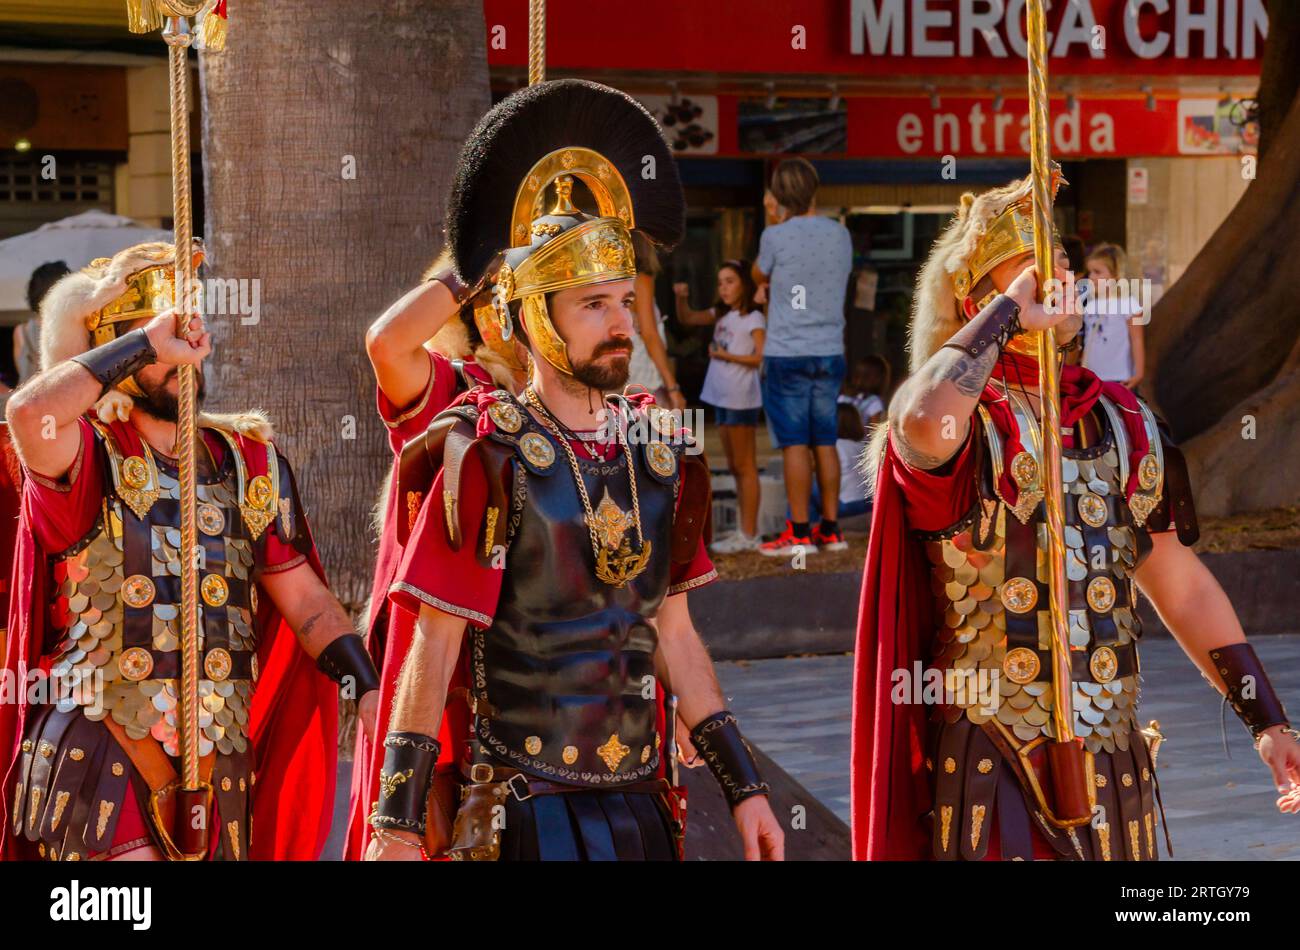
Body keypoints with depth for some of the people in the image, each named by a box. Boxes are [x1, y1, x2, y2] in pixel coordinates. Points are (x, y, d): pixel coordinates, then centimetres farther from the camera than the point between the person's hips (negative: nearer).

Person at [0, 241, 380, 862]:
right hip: (99, 757, -5)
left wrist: (369, 692, -1)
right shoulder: (91, 461, -3)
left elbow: (306, 601, 13)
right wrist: (149, 341, -22)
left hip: (216, 764, 5)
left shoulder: (249, 463, 12)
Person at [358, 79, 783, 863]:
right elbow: (431, 654, -9)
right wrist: (396, 827, -13)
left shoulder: (660, 451, 8)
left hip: (643, 804, 6)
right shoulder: (487, 461, -10)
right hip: (524, 816, -6)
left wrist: (744, 788, 14)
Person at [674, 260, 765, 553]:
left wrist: (726, 356, -15)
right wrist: (681, 298, -2)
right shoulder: (721, 315, 13)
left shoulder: (753, 318, -10)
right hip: (721, 397, 9)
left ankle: (749, 534, -2)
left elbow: (761, 357, -17)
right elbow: (687, 319, 16)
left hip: (742, 398, -9)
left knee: (745, 466, -4)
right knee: (734, 467, 12)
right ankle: (746, 532, 17)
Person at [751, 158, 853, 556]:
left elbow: (760, 274, 9)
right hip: (830, 352, 5)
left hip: (786, 354, -5)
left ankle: (800, 533, -5)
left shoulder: (776, 237, -10)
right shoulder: (840, 235, 3)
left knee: (794, 444, -4)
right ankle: (830, 528, 13)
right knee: (824, 441, 11)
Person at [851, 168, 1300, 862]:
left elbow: (1181, 584, 16)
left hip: (1116, 771, 6)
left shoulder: (1124, 424, 10)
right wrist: (1011, 309, -21)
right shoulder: (966, 419, -8)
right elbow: (924, 426, -36)